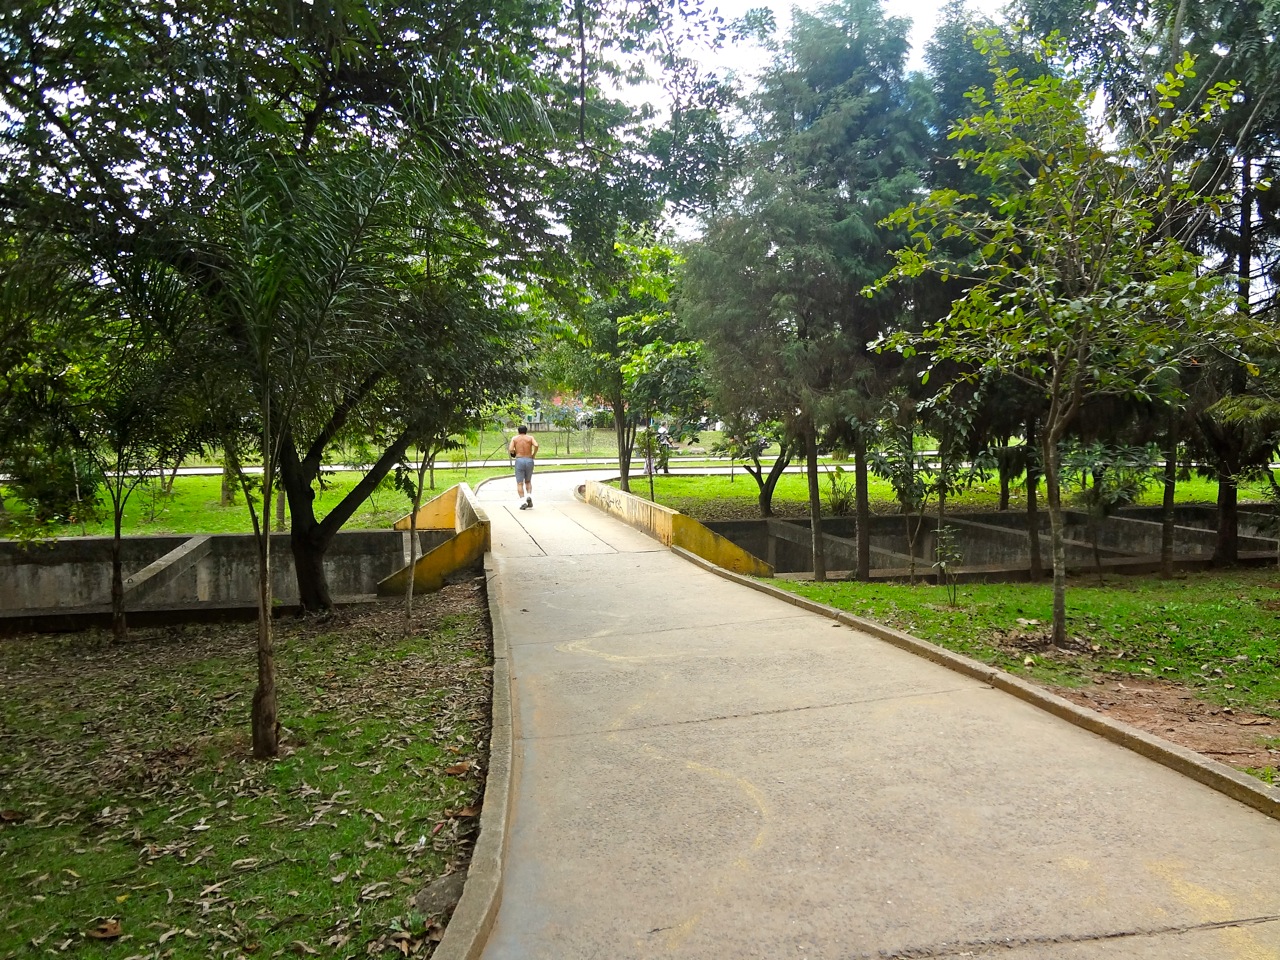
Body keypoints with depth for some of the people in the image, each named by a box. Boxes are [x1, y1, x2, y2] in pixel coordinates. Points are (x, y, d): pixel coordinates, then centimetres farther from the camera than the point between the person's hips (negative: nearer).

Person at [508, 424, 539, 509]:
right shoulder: (530, 438, 6)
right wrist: (534, 454, 2)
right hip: (529, 461, 2)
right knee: (528, 481, 19)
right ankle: (529, 496, -4)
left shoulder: (514, 438, 6)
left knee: (519, 483, 1)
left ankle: (523, 501, -10)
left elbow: (510, 449, -7)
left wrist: (513, 452, 15)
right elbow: (536, 445, -13)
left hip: (519, 461, -2)